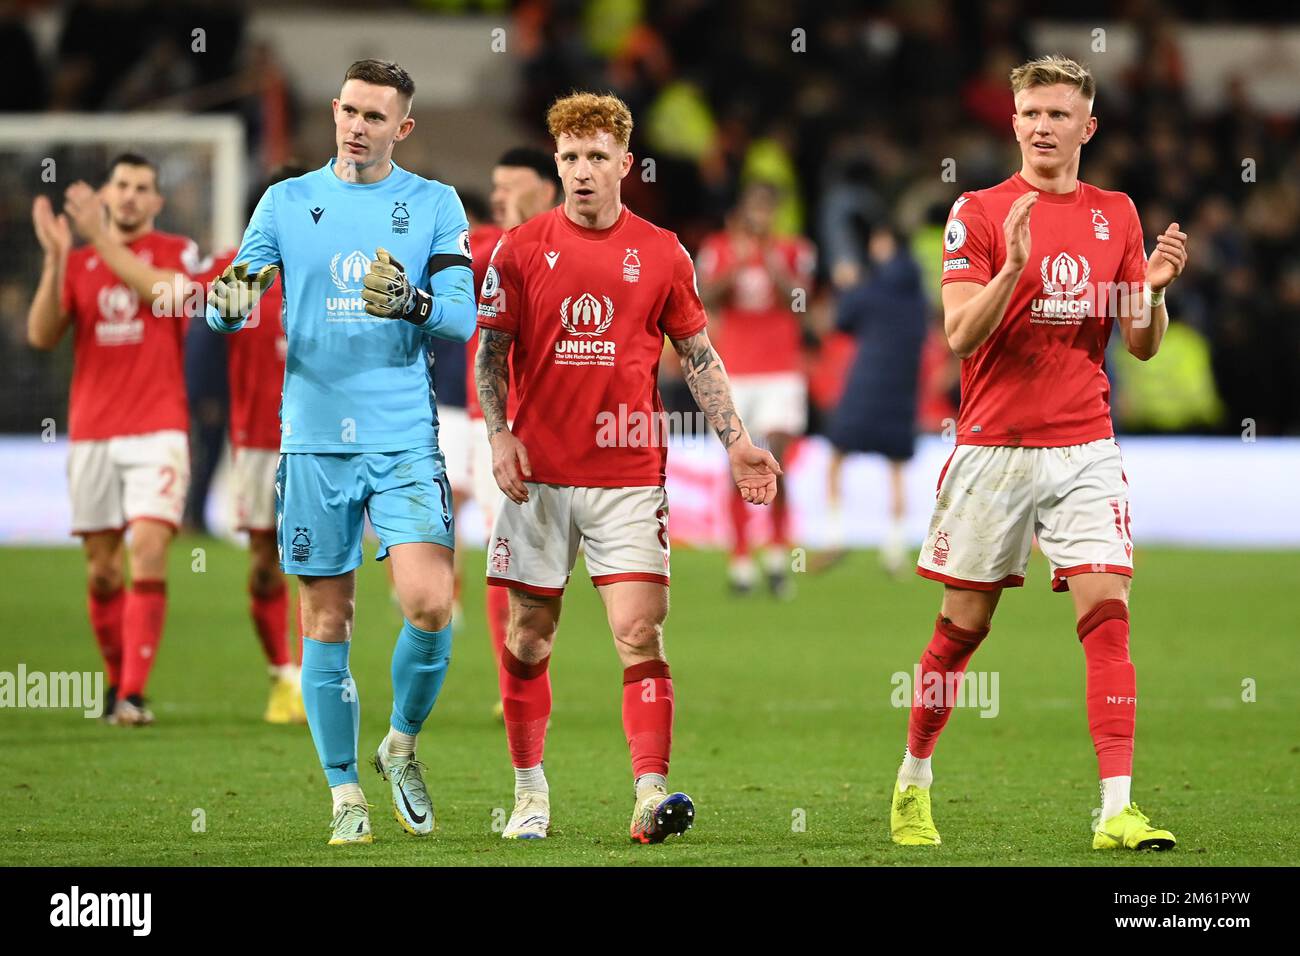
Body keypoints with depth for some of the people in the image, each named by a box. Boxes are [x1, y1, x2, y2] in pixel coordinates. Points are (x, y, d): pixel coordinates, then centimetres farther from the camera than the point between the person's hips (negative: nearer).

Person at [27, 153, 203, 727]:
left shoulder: (177, 252, 5)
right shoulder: (78, 263, 11)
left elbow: (164, 291, -17)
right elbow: (41, 335, -1)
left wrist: (102, 238, -17)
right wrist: (55, 256, -11)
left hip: (158, 431, -3)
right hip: (91, 436, 3)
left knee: (148, 555, -16)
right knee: (101, 570, 4)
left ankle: (134, 694, -19)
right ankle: (117, 682, 21)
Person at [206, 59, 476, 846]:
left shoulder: (434, 205, 5)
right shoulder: (287, 202, 7)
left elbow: (463, 317, -1)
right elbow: (230, 308, 5)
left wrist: (412, 303, -22)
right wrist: (230, 302, -19)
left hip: (405, 435, -1)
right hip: (314, 435, 1)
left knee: (430, 604, -15)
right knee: (327, 622, 3)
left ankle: (403, 745, 11)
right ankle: (345, 793, 13)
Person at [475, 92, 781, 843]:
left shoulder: (661, 253, 4)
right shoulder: (521, 250, 3)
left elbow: (700, 355, 9)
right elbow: (491, 354, 5)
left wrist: (736, 441, 0)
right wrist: (499, 436, -8)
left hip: (630, 474, -1)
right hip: (540, 473, 1)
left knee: (640, 633, -11)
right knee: (528, 638, 6)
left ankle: (652, 791, -17)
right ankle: (531, 790, 19)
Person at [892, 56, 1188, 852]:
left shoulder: (1117, 215, 9)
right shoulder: (980, 213, -2)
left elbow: (1142, 345, 9)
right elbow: (961, 335, -10)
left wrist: (1155, 287, -11)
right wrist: (1014, 266, -24)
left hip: (1085, 448, 2)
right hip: (993, 449, -2)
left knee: (1106, 611, -11)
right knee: (965, 624, 5)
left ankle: (1119, 809, -15)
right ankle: (914, 781, 25)